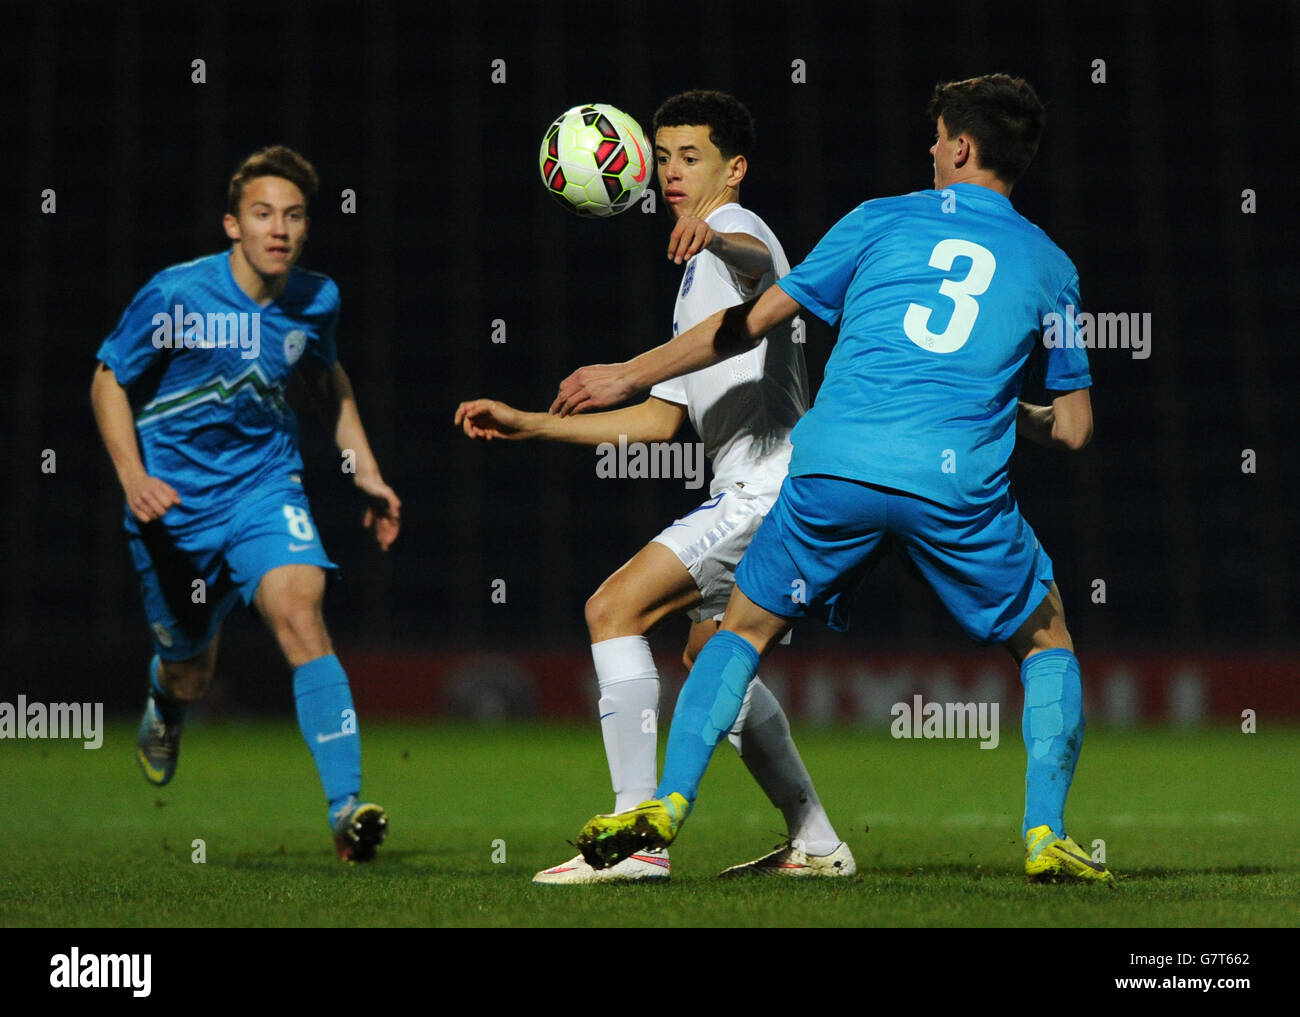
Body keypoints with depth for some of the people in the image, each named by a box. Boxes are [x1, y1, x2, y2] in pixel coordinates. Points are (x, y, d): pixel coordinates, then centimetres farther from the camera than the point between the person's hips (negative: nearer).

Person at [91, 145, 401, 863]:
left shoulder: (316, 300, -4)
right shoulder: (175, 295, -16)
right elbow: (109, 381, -5)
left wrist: (364, 469, 13)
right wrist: (133, 478, -19)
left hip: (265, 487, 1)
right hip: (173, 501, -1)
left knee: (300, 614, -26)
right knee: (189, 674, 11)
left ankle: (346, 809, -33)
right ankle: (165, 708, 54)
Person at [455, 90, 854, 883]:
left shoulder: (737, 228, -4)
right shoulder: (697, 281, 26)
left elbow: (758, 259, -33)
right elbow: (662, 419, 28)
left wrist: (716, 238, -57)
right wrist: (529, 424, 26)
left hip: (768, 482, -11)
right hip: (755, 490, 11)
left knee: (614, 609, -15)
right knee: (711, 657, 23)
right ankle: (815, 844, 27)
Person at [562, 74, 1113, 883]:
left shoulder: (881, 222, 14)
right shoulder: (1049, 265, 15)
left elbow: (752, 322, 15)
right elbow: (1074, 428, 17)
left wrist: (629, 376, 26)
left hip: (836, 467, 0)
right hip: (959, 482, 0)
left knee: (747, 627, 19)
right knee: (1047, 638, 21)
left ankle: (670, 801, 3)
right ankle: (1046, 835, 5)